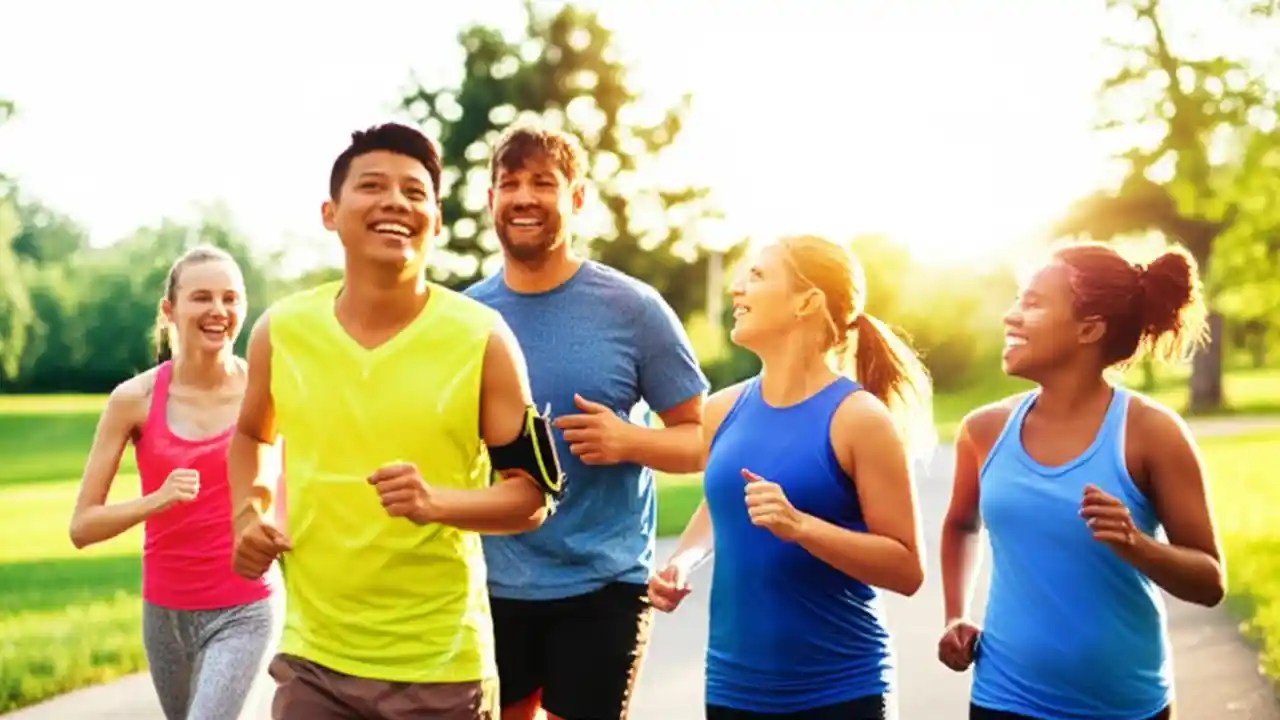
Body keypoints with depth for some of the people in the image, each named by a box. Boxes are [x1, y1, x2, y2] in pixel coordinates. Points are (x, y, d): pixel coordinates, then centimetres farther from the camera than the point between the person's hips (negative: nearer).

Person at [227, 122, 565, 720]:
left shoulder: (482, 338, -9)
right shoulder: (281, 331, -1)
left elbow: (531, 497, -6)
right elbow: (251, 433, 19)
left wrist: (437, 502, -24)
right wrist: (248, 514, 2)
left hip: (441, 667, -2)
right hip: (313, 659, 2)